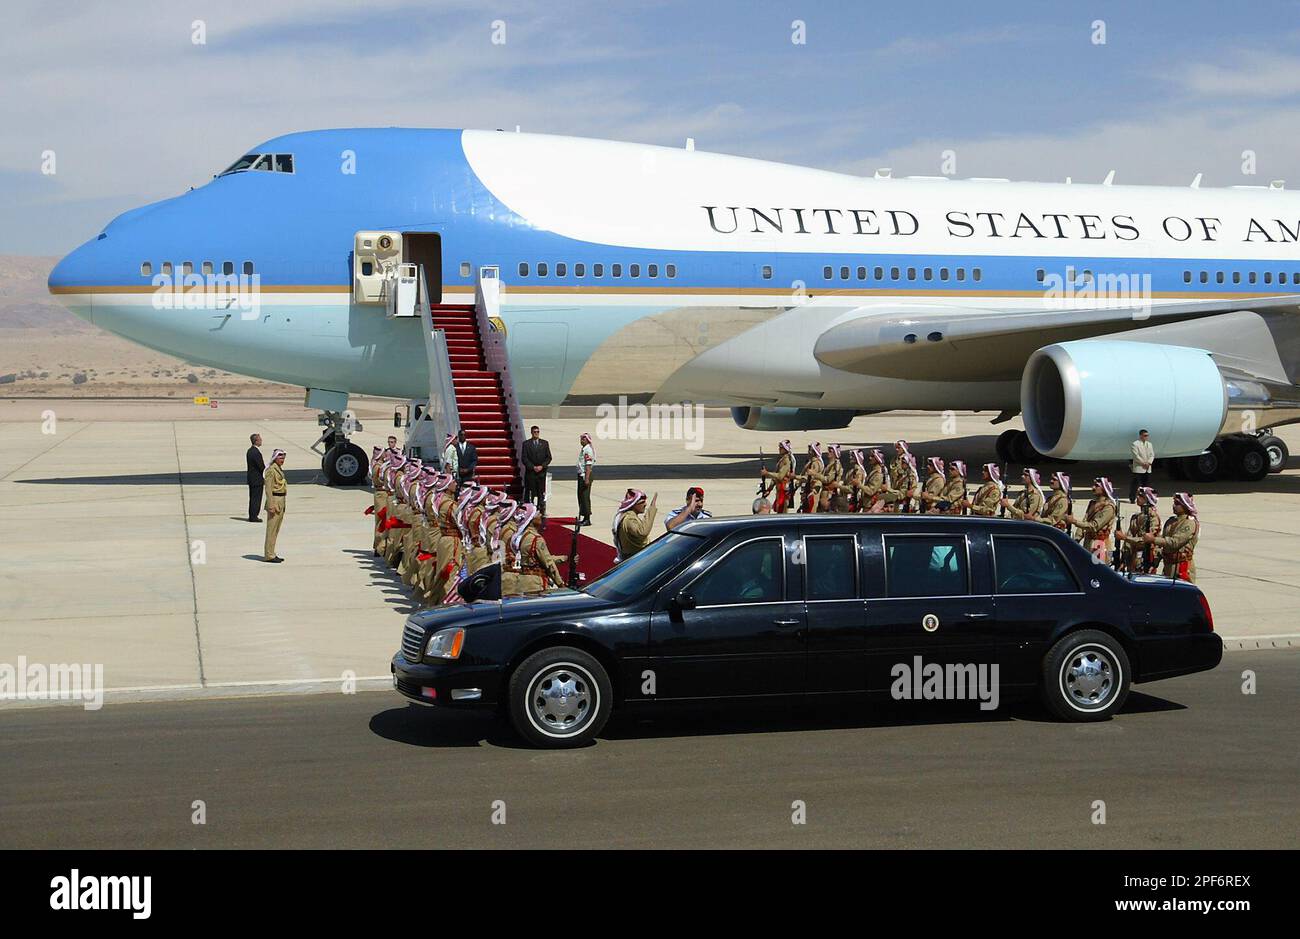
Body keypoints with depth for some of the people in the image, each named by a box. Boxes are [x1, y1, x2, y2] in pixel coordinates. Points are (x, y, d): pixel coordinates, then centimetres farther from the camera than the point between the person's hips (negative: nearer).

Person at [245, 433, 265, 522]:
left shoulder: (250, 451, 9)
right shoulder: (256, 453, -21)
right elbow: (262, 467, -20)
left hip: (251, 478, 10)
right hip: (257, 479, -10)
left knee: (253, 498, 15)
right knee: (256, 498, -2)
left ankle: (252, 516, 21)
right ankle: (254, 517, 1)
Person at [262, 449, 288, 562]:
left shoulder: (280, 469, 15)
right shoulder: (271, 470, -13)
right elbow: (268, 489, -17)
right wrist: (271, 506, -21)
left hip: (281, 502, 9)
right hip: (274, 501, -9)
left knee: (276, 529, 12)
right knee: (271, 529, -5)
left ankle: (271, 553, 18)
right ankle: (269, 555, -2)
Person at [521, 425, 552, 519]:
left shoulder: (545, 443, 10)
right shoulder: (526, 444, 3)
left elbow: (549, 457, 7)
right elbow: (524, 458, -1)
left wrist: (542, 466, -7)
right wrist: (533, 467, -11)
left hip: (541, 472, 2)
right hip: (530, 472, -2)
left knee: (541, 494, 0)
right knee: (530, 493, -4)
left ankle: (542, 512, 1)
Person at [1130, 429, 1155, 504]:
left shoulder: (1150, 444, 16)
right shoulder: (1135, 444, -5)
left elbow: (1152, 455, 11)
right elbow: (1136, 455, -12)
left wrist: (1149, 462, -6)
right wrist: (1143, 463, -15)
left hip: (1148, 468, 6)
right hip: (1138, 468, -6)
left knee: (1147, 484, 6)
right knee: (1136, 484, -6)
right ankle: (1132, 498, -2)